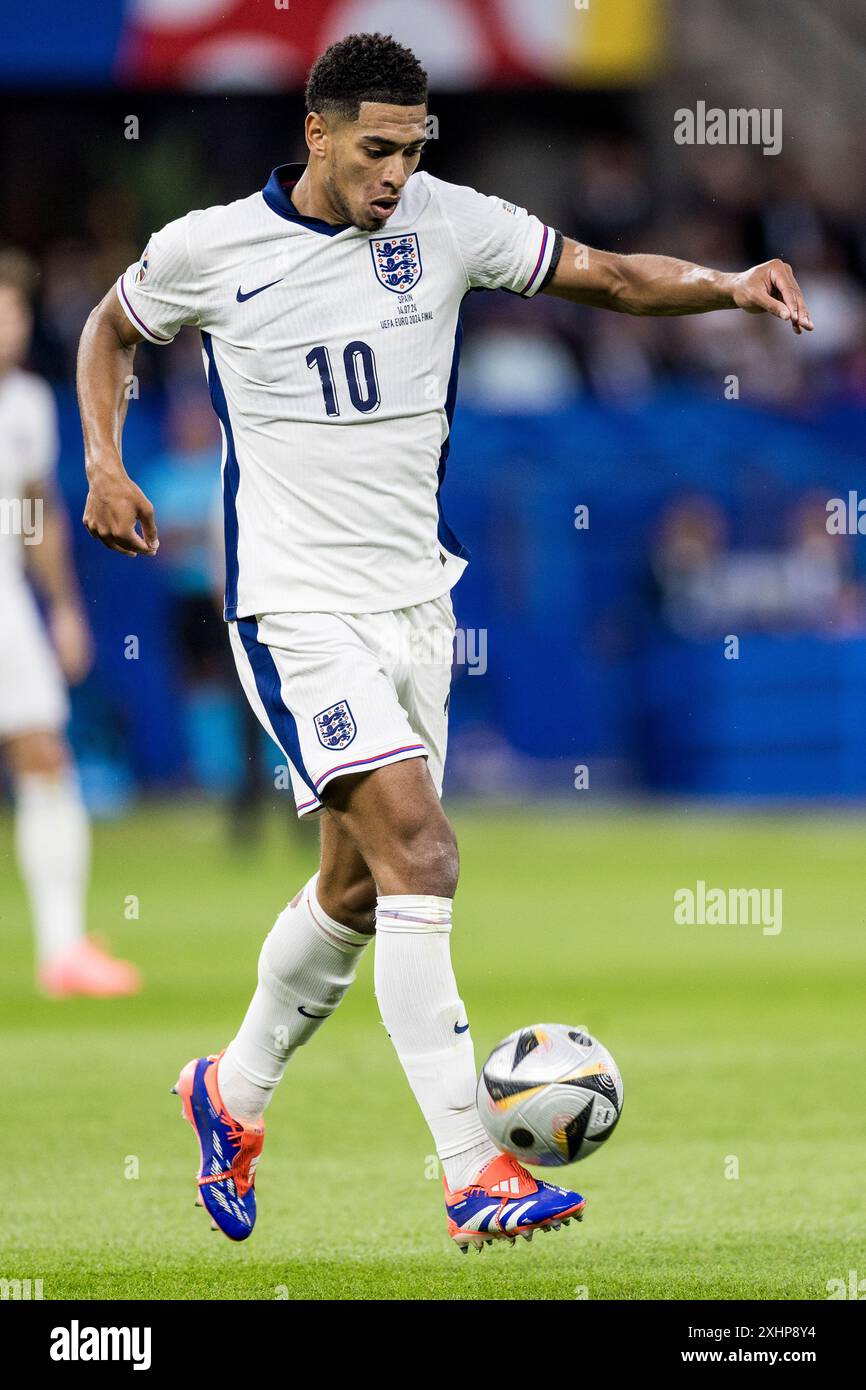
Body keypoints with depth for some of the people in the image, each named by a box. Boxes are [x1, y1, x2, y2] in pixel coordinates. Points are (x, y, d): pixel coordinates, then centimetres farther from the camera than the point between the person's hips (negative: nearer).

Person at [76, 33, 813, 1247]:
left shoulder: (446, 224, -1)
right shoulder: (209, 248, -6)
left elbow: (608, 277, 2)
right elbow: (112, 329, 13)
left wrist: (727, 286, -16)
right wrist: (103, 463, -1)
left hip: (414, 600, 5)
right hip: (298, 609, -5)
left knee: (357, 890, 15)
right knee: (419, 856, -20)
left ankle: (233, 1095, 41)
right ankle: (474, 1179, -22)